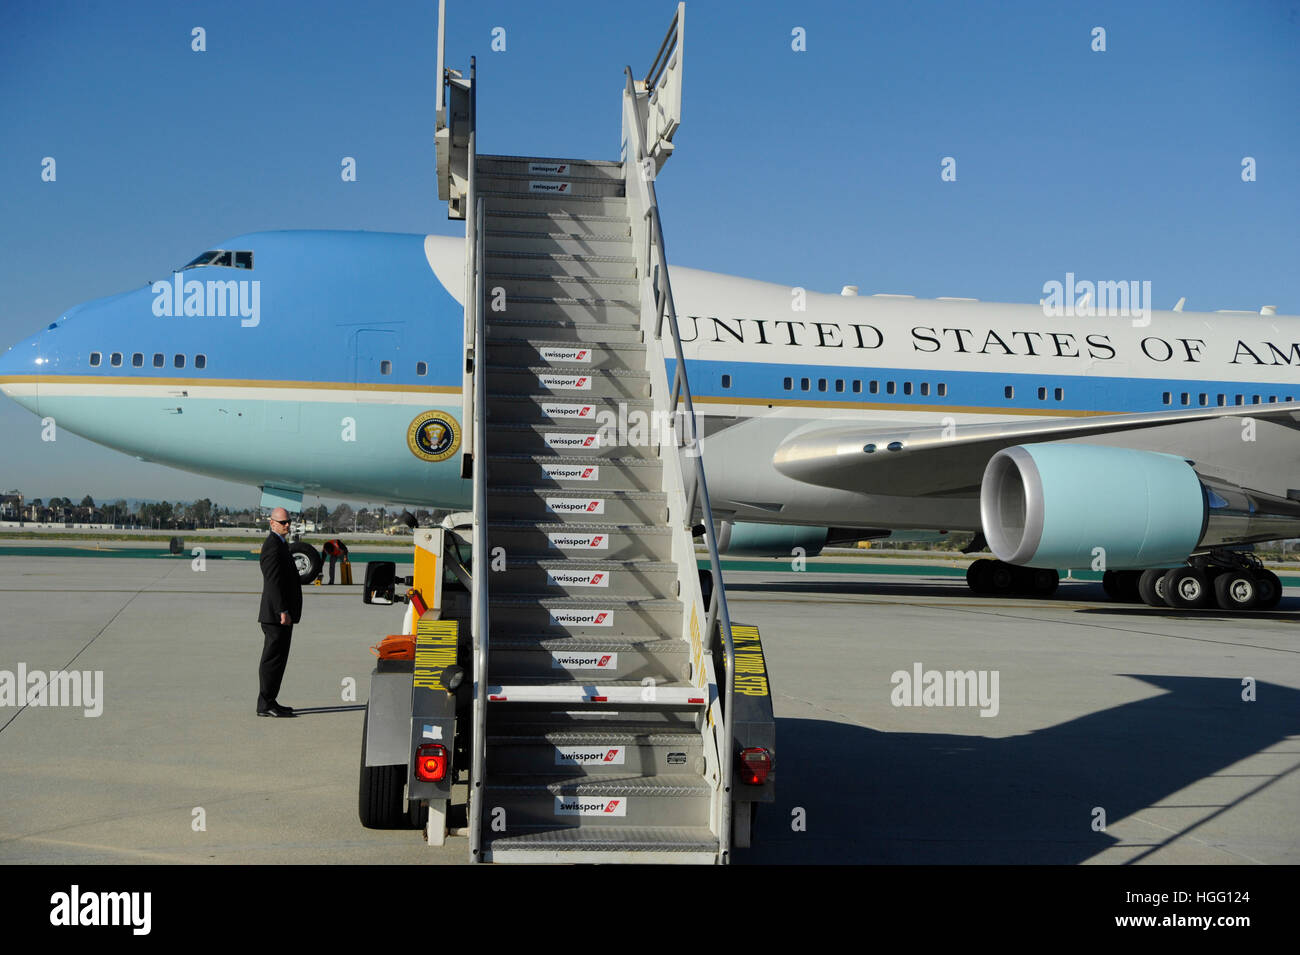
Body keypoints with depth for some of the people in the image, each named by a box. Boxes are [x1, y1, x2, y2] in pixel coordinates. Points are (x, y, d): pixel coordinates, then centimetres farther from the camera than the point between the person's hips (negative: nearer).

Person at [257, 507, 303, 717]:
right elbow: (273, 582, -21)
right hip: (276, 614, -10)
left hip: (281, 614, 10)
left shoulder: (280, 544, 18)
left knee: (277, 658, 14)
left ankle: (270, 702, 20)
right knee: (273, 659, -7)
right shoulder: (272, 546, -15)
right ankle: (265, 705, -3)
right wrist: (283, 611, -24)